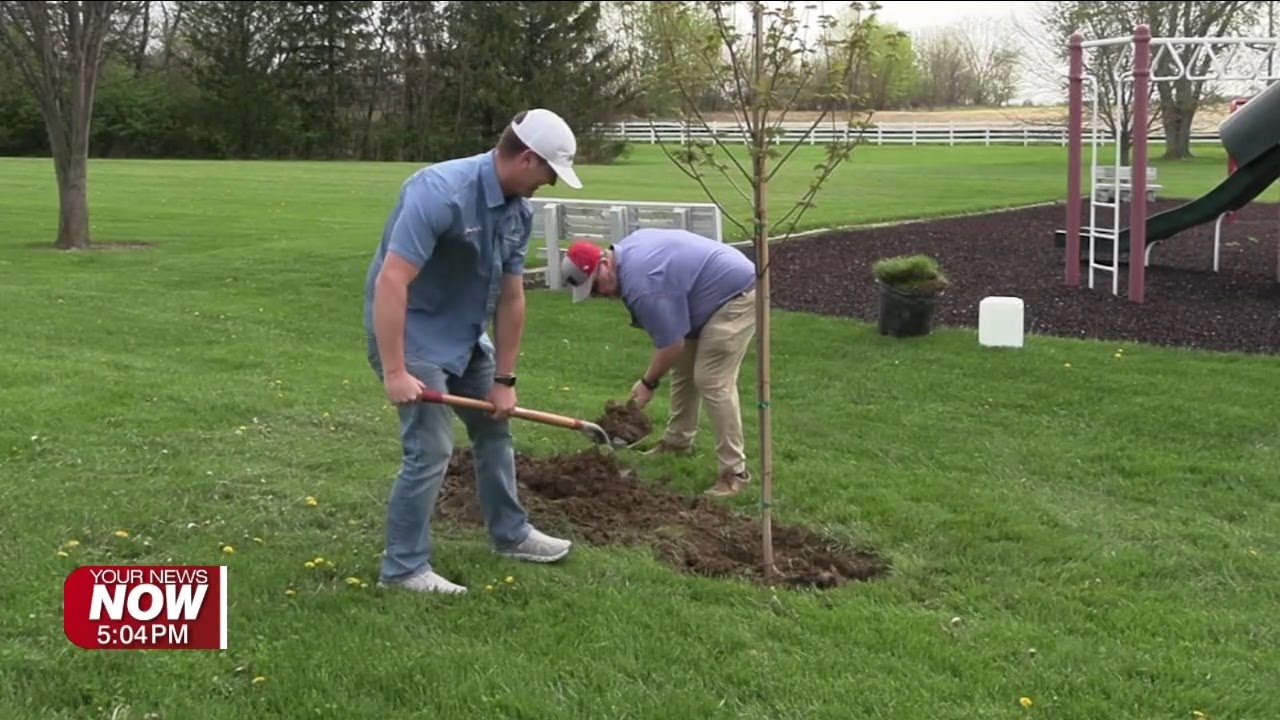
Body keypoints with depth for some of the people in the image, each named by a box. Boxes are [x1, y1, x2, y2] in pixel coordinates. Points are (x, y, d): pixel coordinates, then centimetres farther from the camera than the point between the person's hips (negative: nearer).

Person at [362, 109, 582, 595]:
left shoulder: (519, 210, -3)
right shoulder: (441, 192, -30)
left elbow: (511, 297, 2)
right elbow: (391, 281, -33)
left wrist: (505, 380, 2)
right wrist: (394, 372, -34)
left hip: (464, 334, 9)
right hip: (412, 331, -9)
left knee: (494, 426, 18)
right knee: (431, 448, -9)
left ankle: (510, 534, 34)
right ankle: (403, 567, 5)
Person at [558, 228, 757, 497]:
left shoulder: (641, 285, -27)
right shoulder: (626, 250, 3)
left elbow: (671, 344, -21)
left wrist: (648, 383, -7)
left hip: (737, 295, -11)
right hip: (718, 292, 11)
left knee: (713, 381, -15)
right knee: (683, 370, 16)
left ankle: (734, 471, -13)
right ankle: (678, 440, 29)